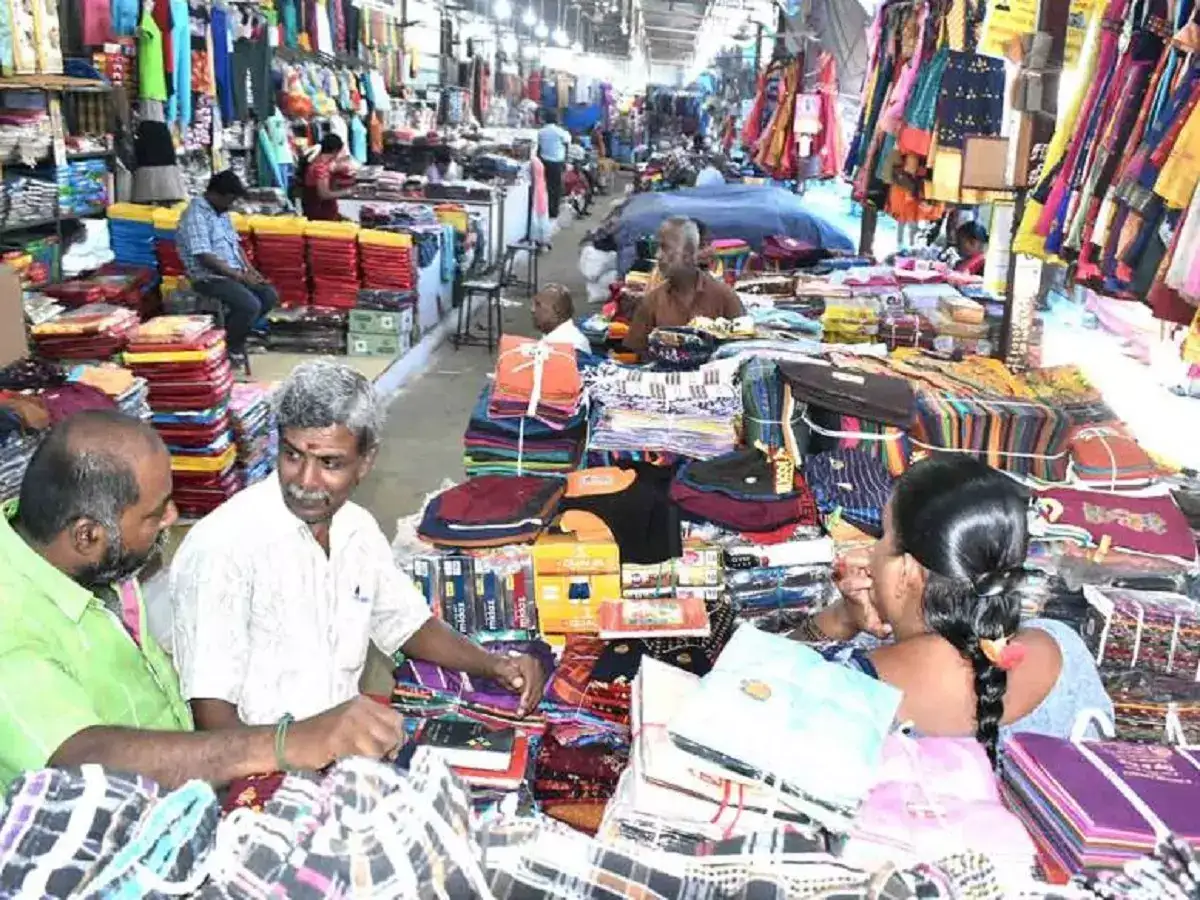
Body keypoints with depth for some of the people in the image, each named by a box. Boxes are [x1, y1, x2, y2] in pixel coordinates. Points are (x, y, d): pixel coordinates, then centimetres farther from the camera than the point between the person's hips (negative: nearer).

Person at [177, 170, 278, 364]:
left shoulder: (221, 212, 12)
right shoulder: (195, 216, -17)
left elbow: (235, 243, 20)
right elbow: (205, 258, -23)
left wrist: (250, 270, 3)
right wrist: (239, 276, -19)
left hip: (234, 274, 9)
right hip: (209, 278, -9)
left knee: (270, 296, -2)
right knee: (250, 306, -26)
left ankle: (232, 333, 11)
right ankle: (230, 346, -3)